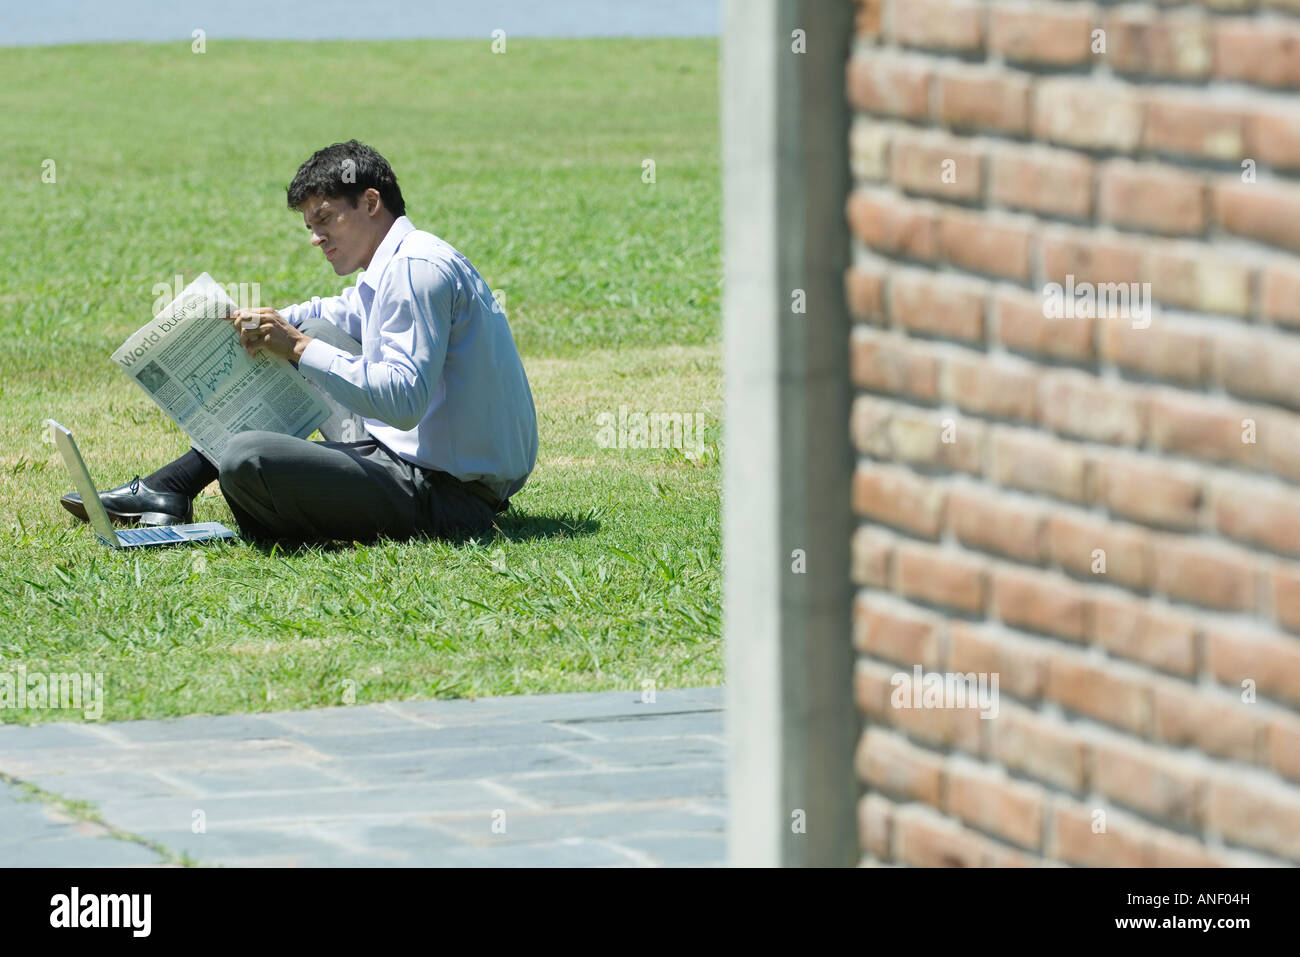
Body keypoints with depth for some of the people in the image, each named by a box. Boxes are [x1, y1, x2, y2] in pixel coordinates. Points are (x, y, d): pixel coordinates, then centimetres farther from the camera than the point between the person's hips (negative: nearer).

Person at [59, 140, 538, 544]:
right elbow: (338, 314, 33)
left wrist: (298, 348, -22)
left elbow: (404, 401, -26)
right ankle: (172, 487, 23)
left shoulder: (415, 269, -16)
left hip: (446, 496, -11)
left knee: (246, 459, -26)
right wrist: (268, 325, 12)